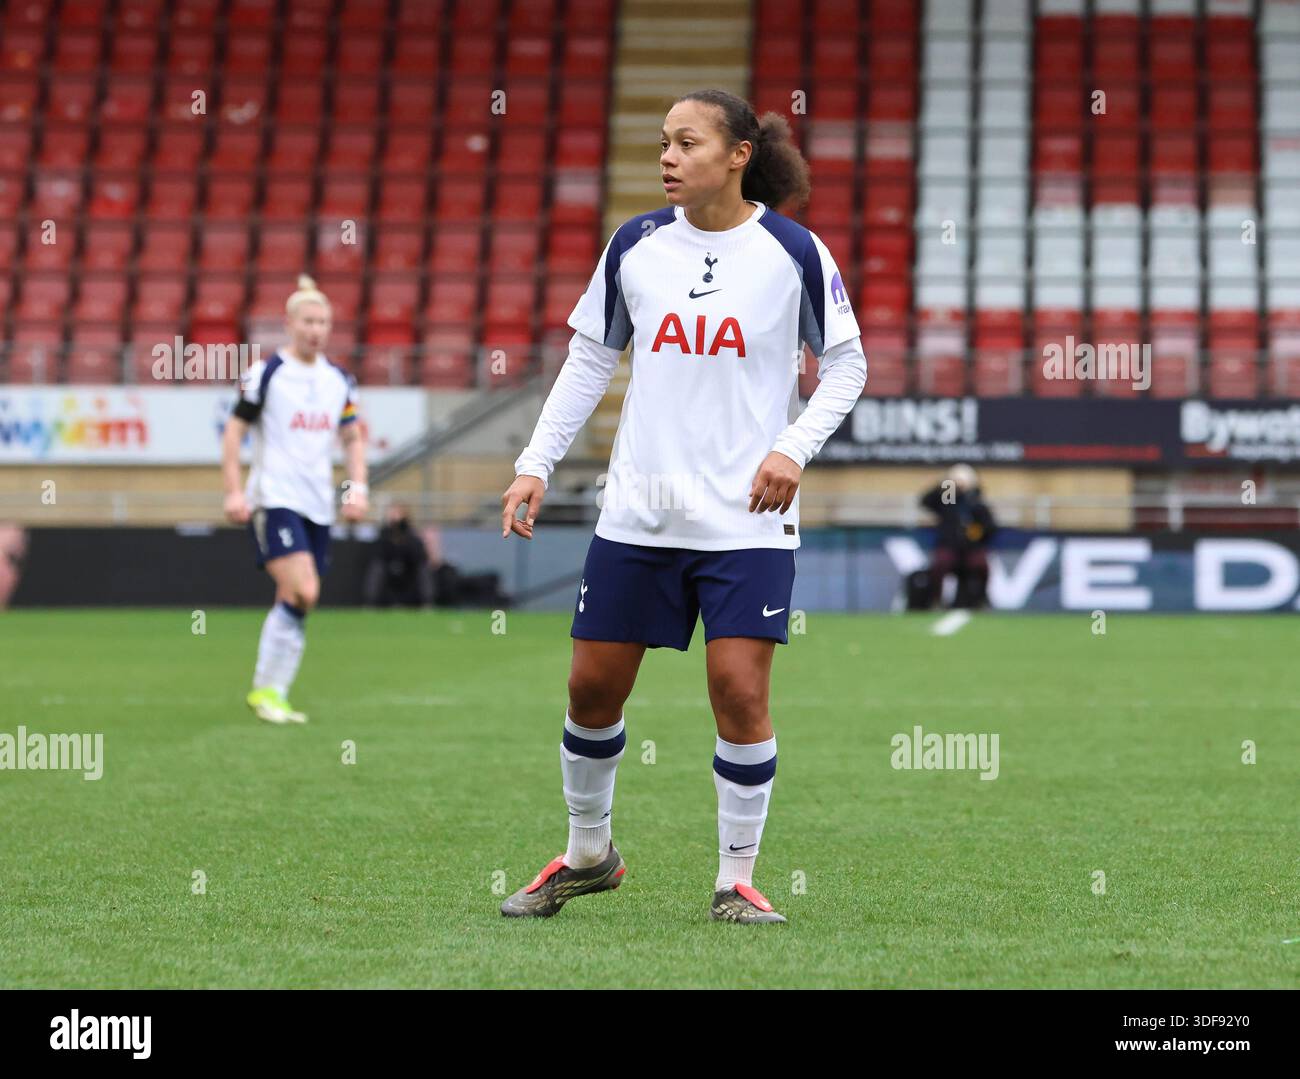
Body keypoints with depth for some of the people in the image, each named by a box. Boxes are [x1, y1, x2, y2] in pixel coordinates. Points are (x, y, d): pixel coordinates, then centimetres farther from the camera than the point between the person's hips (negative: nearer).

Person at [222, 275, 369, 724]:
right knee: (302, 592, -19)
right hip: (275, 499, -6)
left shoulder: (339, 380, 11)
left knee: (294, 603, 5)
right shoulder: (266, 373, -5)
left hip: (318, 506, 6)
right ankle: (266, 688, -8)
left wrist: (358, 486, 7)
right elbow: (233, 431, -4)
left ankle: (273, 695, 13)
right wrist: (234, 492, -11)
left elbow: (353, 438, 21)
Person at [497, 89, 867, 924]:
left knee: (740, 691, -9)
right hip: (637, 512, 3)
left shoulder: (794, 252, -5)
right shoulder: (636, 246, 3)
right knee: (592, 687, 6)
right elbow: (590, 360, 12)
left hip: (747, 518, -3)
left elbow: (848, 363, 4)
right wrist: (536, 464, 5)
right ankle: (588, 855, 28)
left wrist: (794, 447, -11)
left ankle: (737, 881, 6)